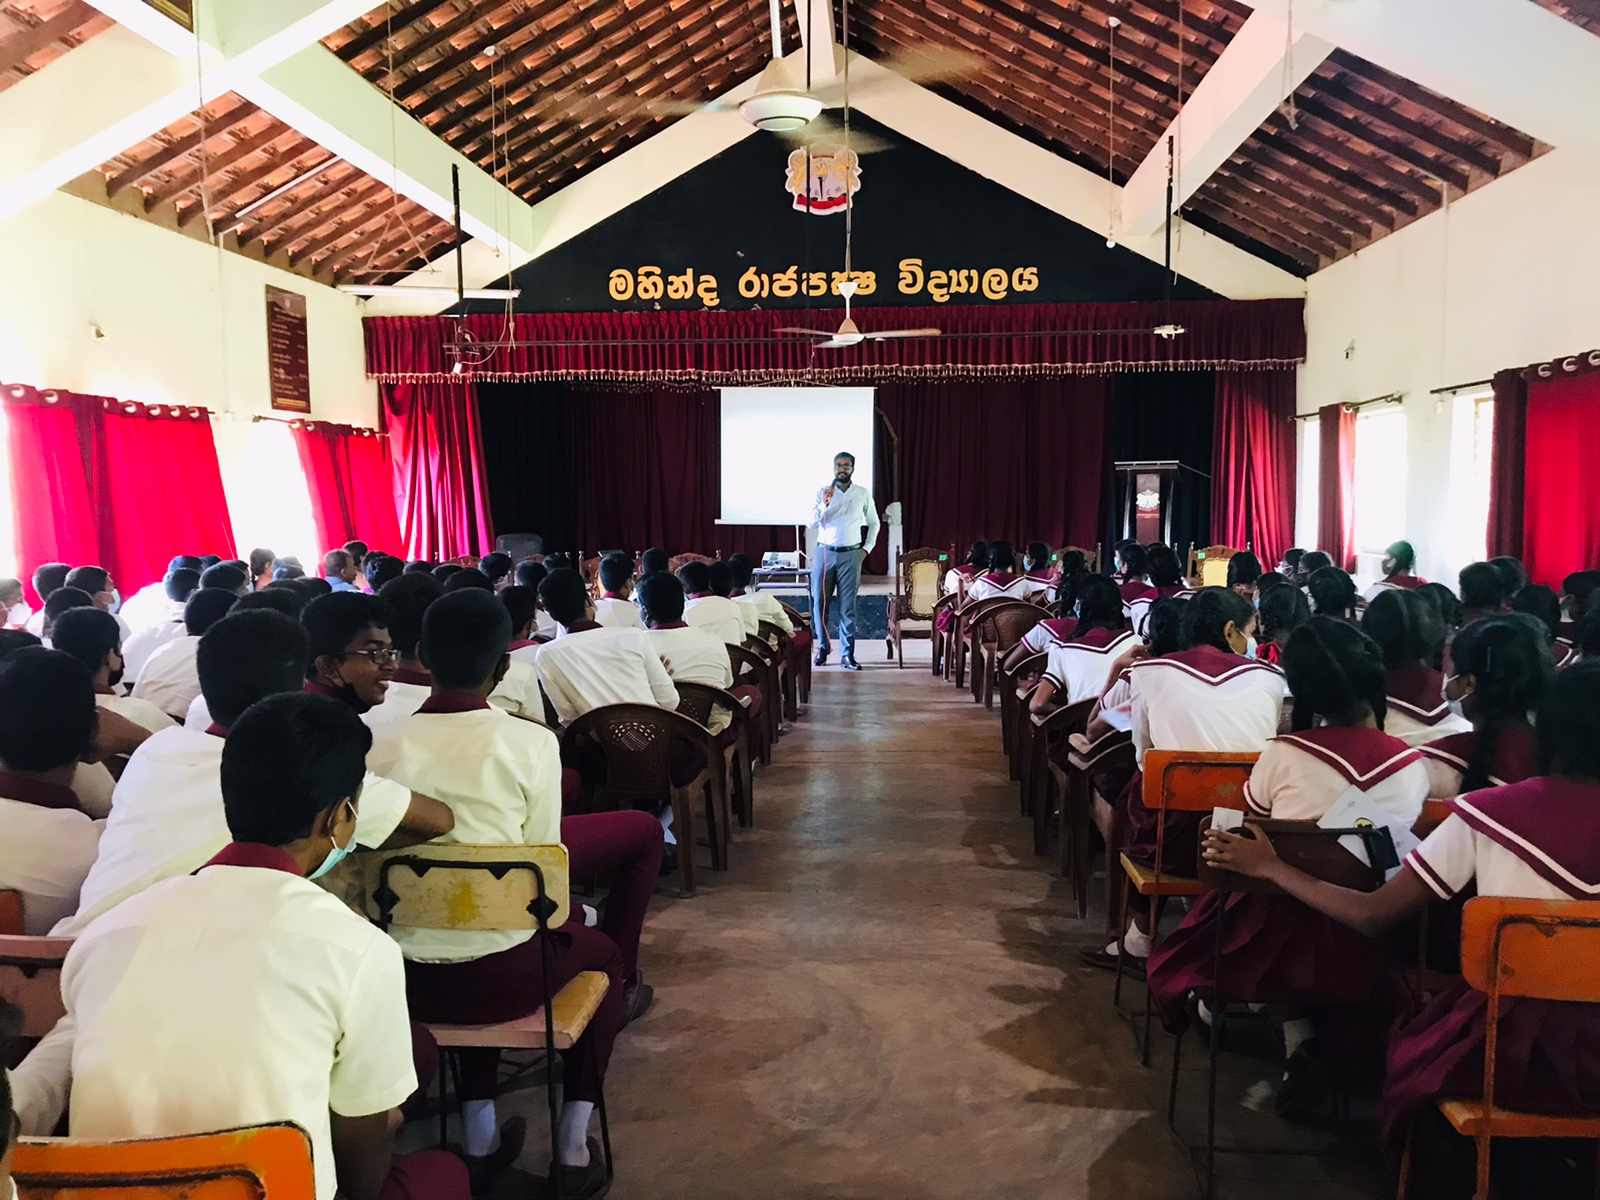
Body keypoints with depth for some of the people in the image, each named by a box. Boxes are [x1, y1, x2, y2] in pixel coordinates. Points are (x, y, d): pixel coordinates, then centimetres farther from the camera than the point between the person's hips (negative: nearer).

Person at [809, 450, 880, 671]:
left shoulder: (863, 494, 4)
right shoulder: (822, 492, 2)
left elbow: (874, 522, 15)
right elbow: (813, 522, -4)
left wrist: (867, 548, 6)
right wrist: (825, 503, -18)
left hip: (851, 555, 0)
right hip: (824, 553, 0)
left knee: (848, 606, -1)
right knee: (819, 603, 2)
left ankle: (847, 654, 2)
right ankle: (822, 648, 16)